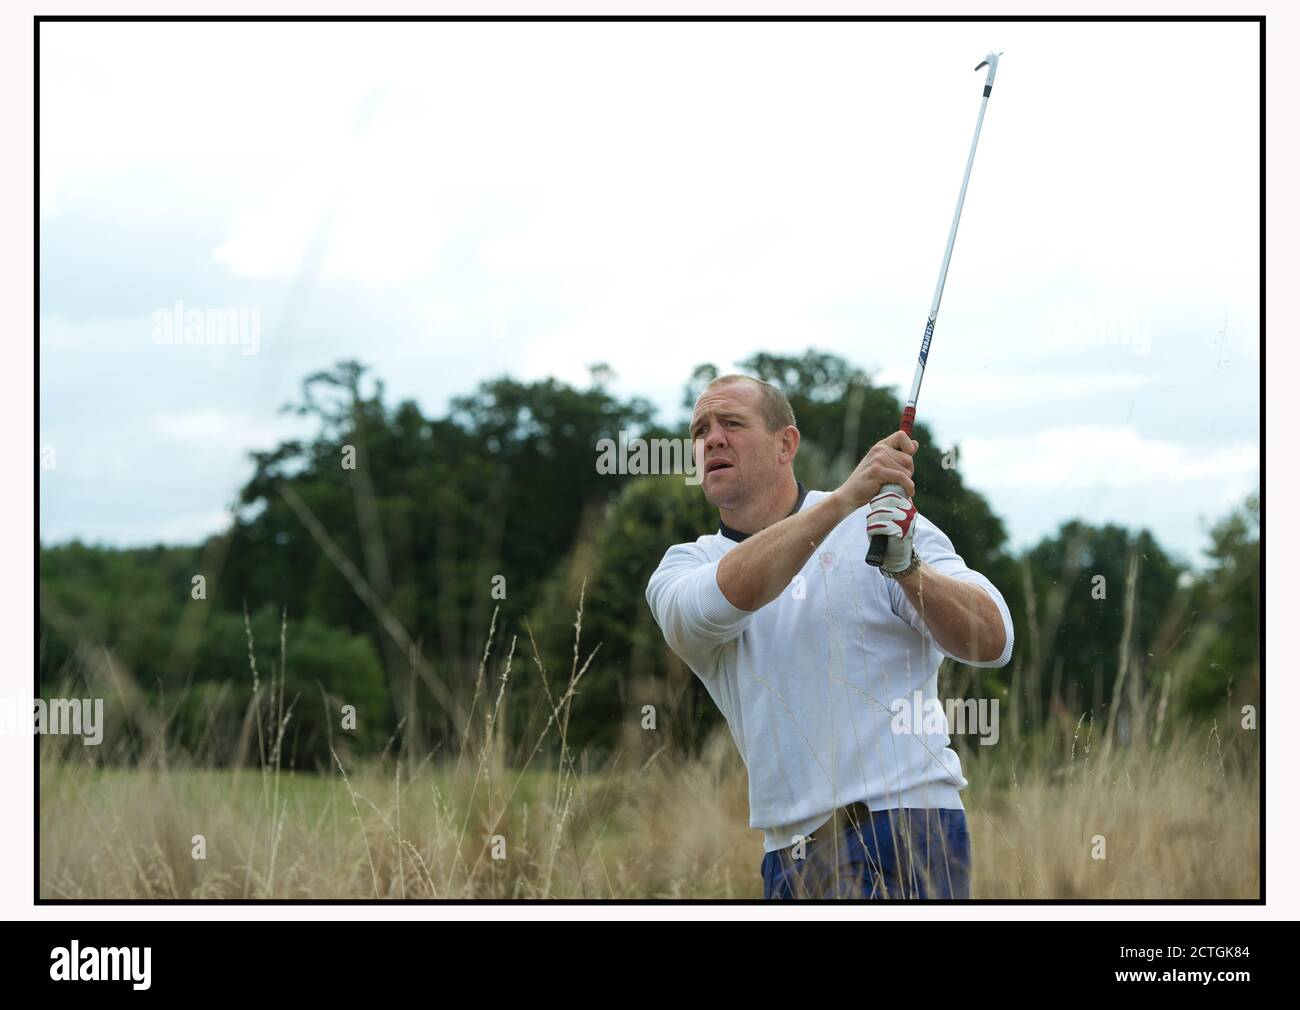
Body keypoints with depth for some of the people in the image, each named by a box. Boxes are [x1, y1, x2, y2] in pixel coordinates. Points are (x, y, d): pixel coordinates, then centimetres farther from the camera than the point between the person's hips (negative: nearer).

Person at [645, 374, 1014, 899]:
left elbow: (991, 642, -4)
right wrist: (843, 499, -22)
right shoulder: (684, 567, 11)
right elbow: (715, 605, -14)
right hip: (791, 853, 4)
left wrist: (907, 567, -22)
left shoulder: (874, 526, 4)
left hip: (901, 822, -4)